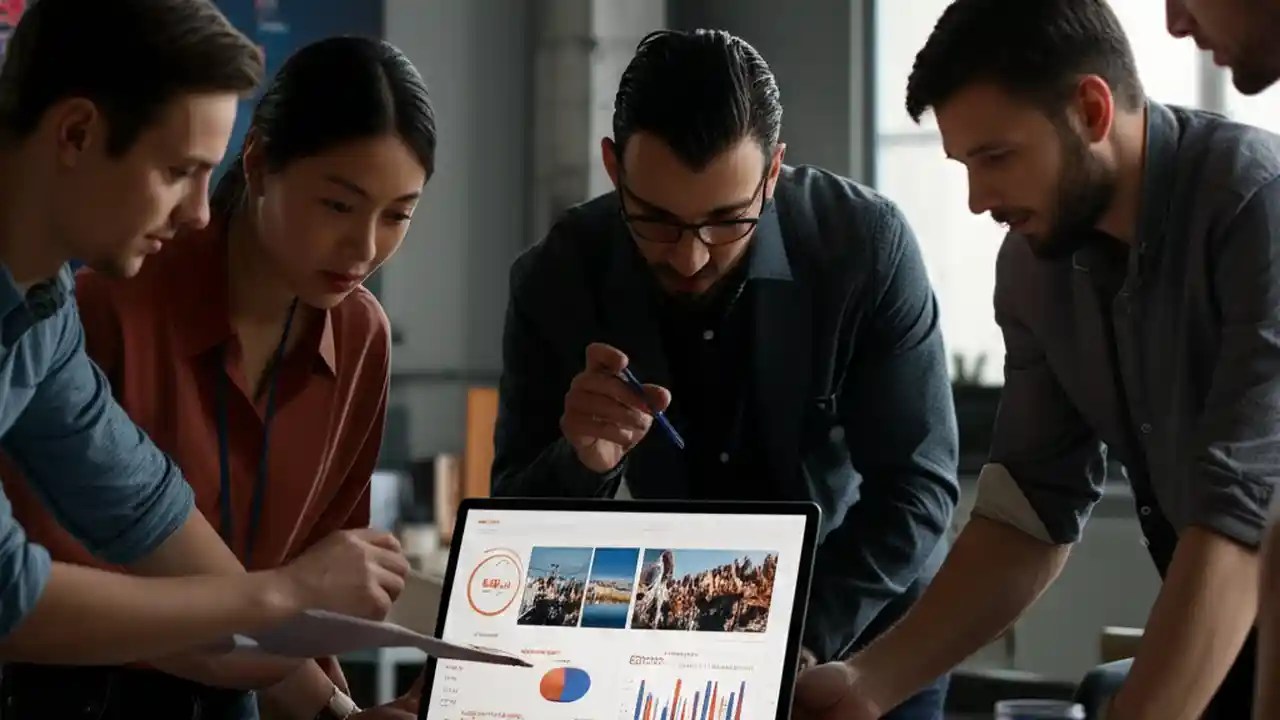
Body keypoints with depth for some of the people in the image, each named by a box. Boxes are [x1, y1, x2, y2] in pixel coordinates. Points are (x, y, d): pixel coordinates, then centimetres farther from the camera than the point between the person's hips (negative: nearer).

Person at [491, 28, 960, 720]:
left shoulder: (866, 245, -22)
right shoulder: (558, 278, -17)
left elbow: (916, 486, -19)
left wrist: (804, 641, -32)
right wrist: (581, 463, -35)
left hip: (859, 631, -1)